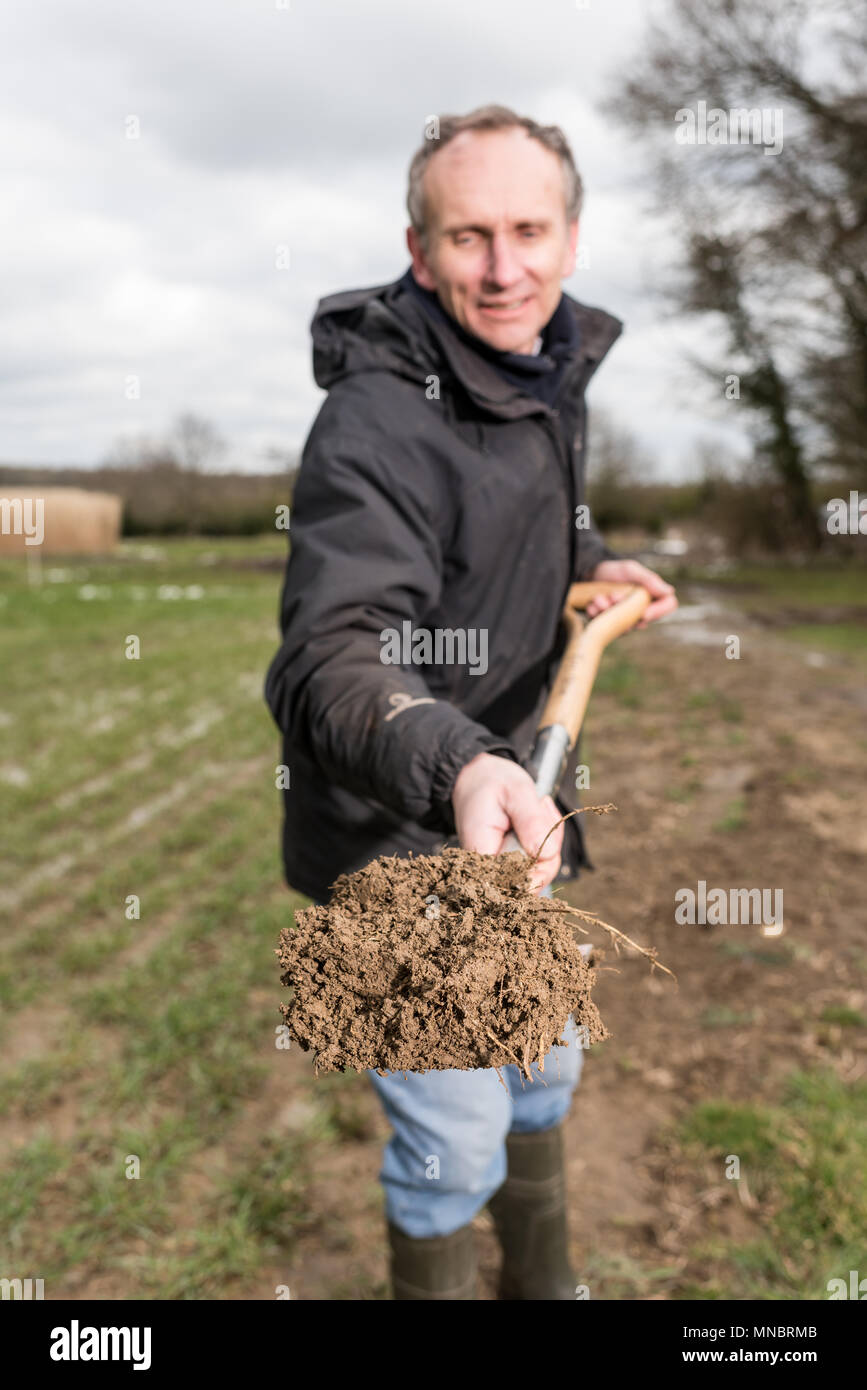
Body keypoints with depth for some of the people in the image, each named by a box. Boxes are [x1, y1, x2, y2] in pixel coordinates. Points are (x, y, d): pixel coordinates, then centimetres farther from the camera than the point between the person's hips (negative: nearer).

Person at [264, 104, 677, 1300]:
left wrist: (591, 566, 4)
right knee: (455, 1145, 6)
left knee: (546, 1074, 25)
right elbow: (329, 663, -38)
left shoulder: (552, 374, 1)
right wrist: (456, 767, -56)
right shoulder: (379, 423, -26)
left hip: (513, 809, 9)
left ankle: (544, 1282, 53)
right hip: (401, 851, -8)